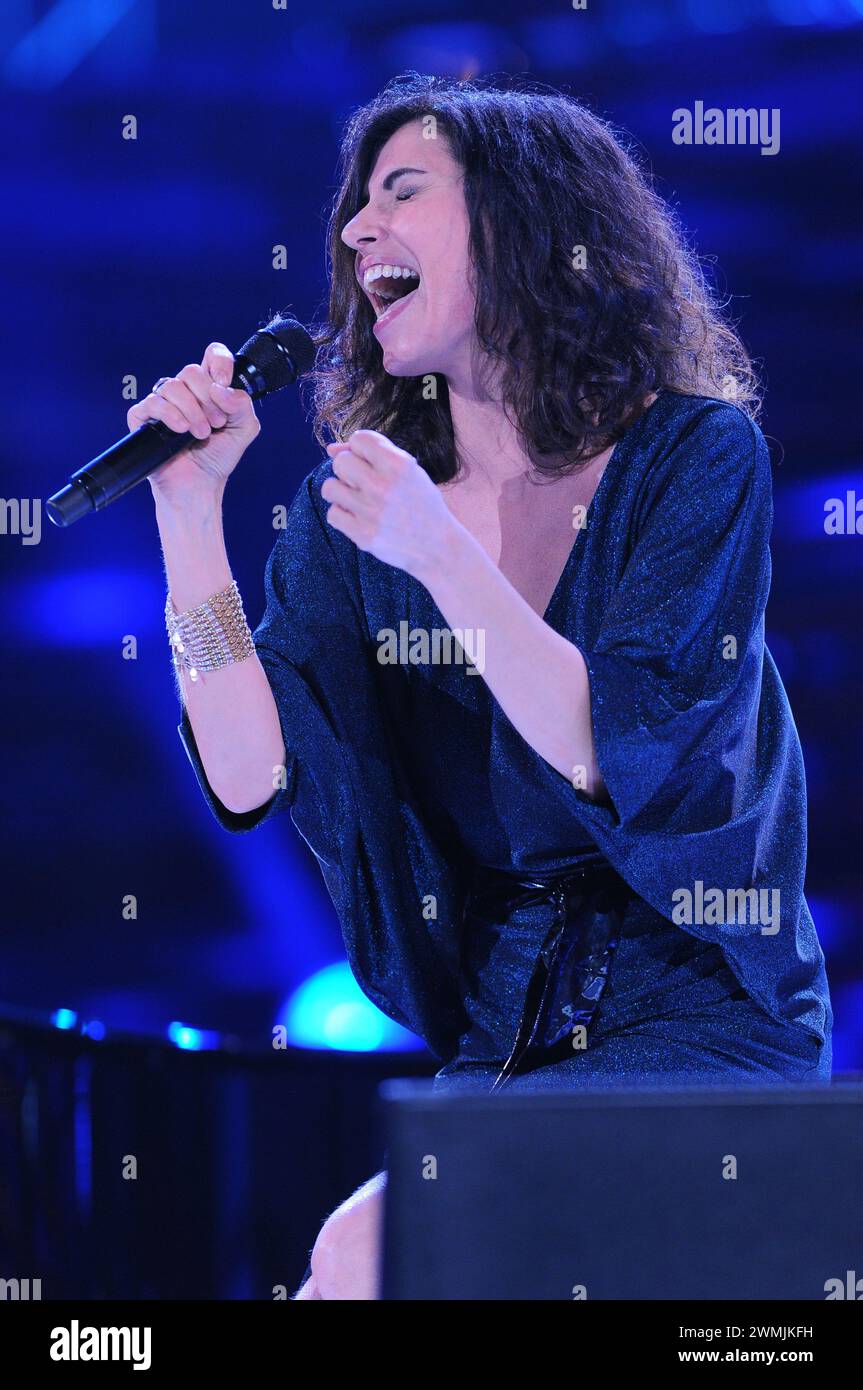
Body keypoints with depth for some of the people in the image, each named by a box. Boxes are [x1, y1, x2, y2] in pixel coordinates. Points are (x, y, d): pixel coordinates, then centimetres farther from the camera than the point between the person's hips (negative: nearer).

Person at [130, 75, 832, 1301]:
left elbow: (632, 759, -15)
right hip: (497, 1020, 4)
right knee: (360, 1257, -22)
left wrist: (443, 560, -23)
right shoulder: (357, 494, 6)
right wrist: (190, 503, -8)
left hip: (696, 1008, -4)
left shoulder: (694, 456, -5)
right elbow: (250, 779, -4)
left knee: (364, 1253, -26)